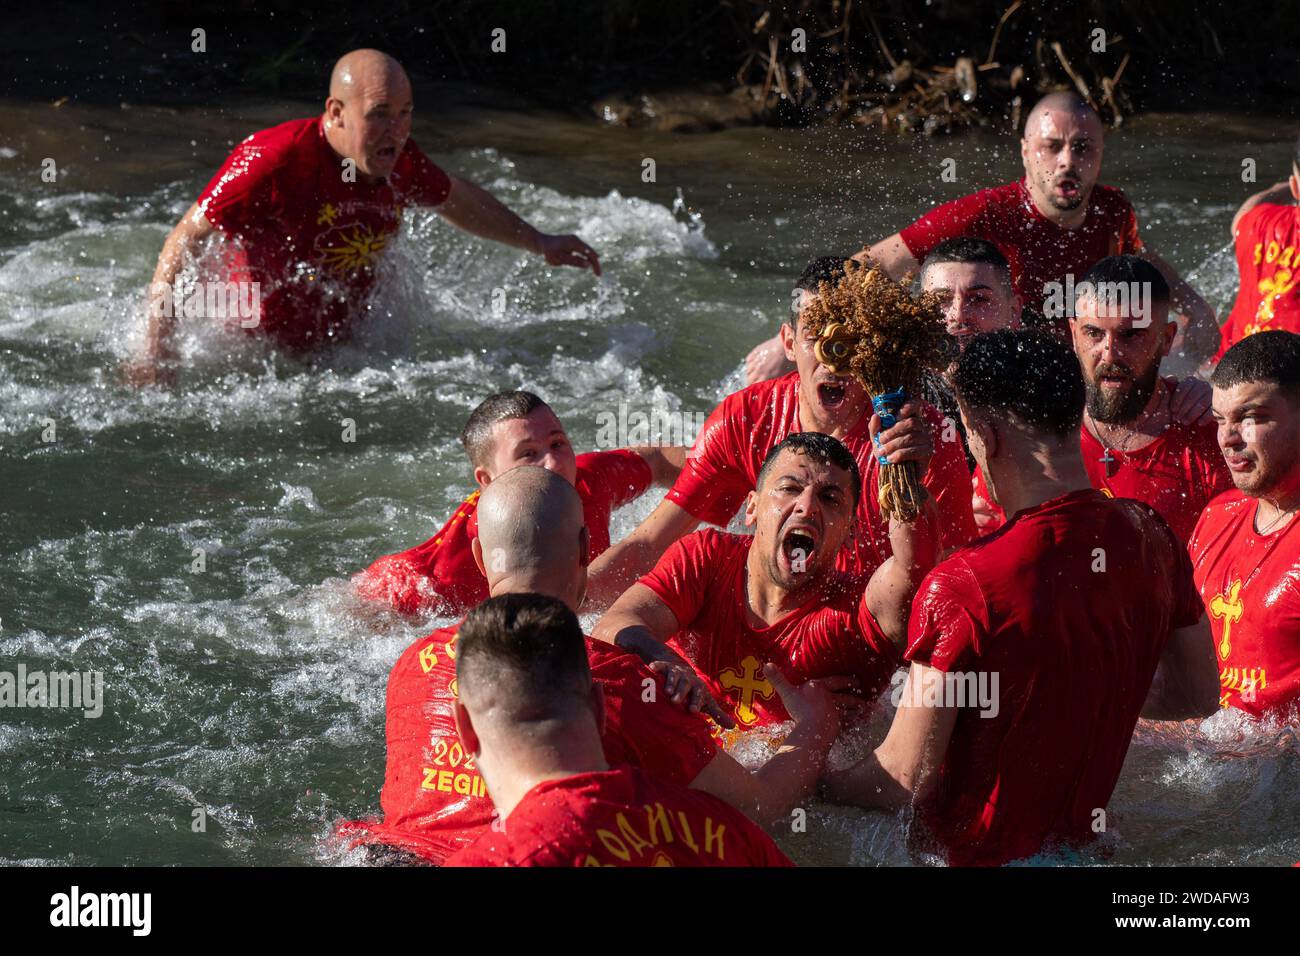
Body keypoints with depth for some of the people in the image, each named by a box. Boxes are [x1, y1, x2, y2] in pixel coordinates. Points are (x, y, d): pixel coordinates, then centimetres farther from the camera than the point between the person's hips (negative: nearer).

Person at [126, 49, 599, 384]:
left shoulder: (397, 161, -6)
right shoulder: (274, 160, -27)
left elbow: (453, 198, 18)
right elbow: (186, 237, -22)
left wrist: (540, 244, 27)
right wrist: (156, 346, -29)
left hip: (342, 339, 6)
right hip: (255, 343, -6)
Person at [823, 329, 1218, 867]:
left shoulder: (960, 590, -27)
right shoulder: (1151, 540, -6)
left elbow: (904, 781, -22)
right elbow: (1198, 695, 10)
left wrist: (816, 783, -3)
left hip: (976, 856, -8)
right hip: (1084, 834, 8)